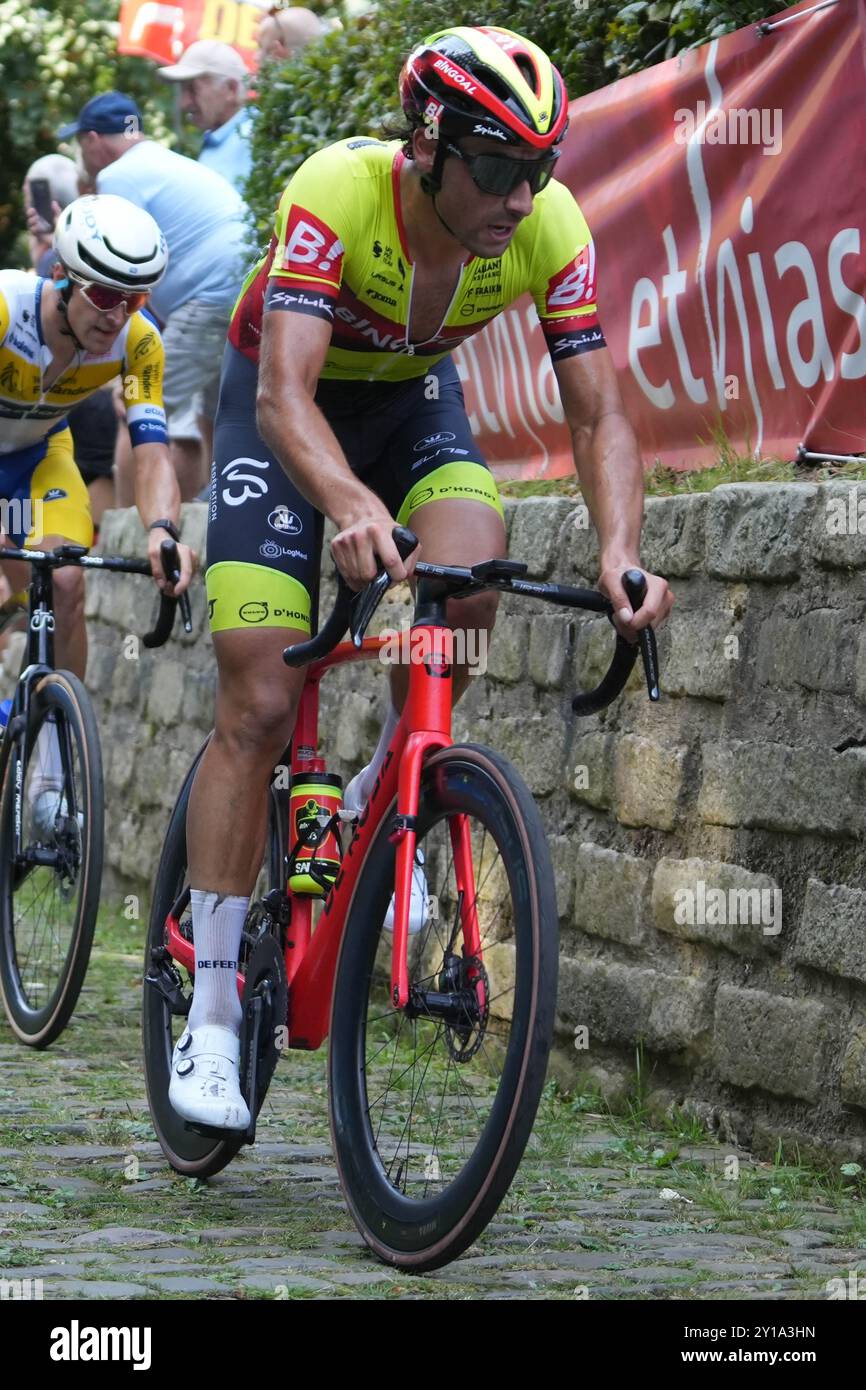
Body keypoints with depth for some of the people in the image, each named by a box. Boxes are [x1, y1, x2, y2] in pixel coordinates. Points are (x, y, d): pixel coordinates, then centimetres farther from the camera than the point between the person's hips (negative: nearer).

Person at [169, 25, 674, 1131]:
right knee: (259, 707, -11)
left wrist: (620, 548, -41)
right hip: (285, 404, -3)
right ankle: (211, 1016, -3)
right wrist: (354, 507, -63)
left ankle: (385, 803, -1)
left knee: (469, 573, -30)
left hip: (413, 398, 3)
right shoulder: (336, 192, -36)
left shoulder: (551, 229, -25)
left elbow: (597, 416, -22)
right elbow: (285, 395, -44)